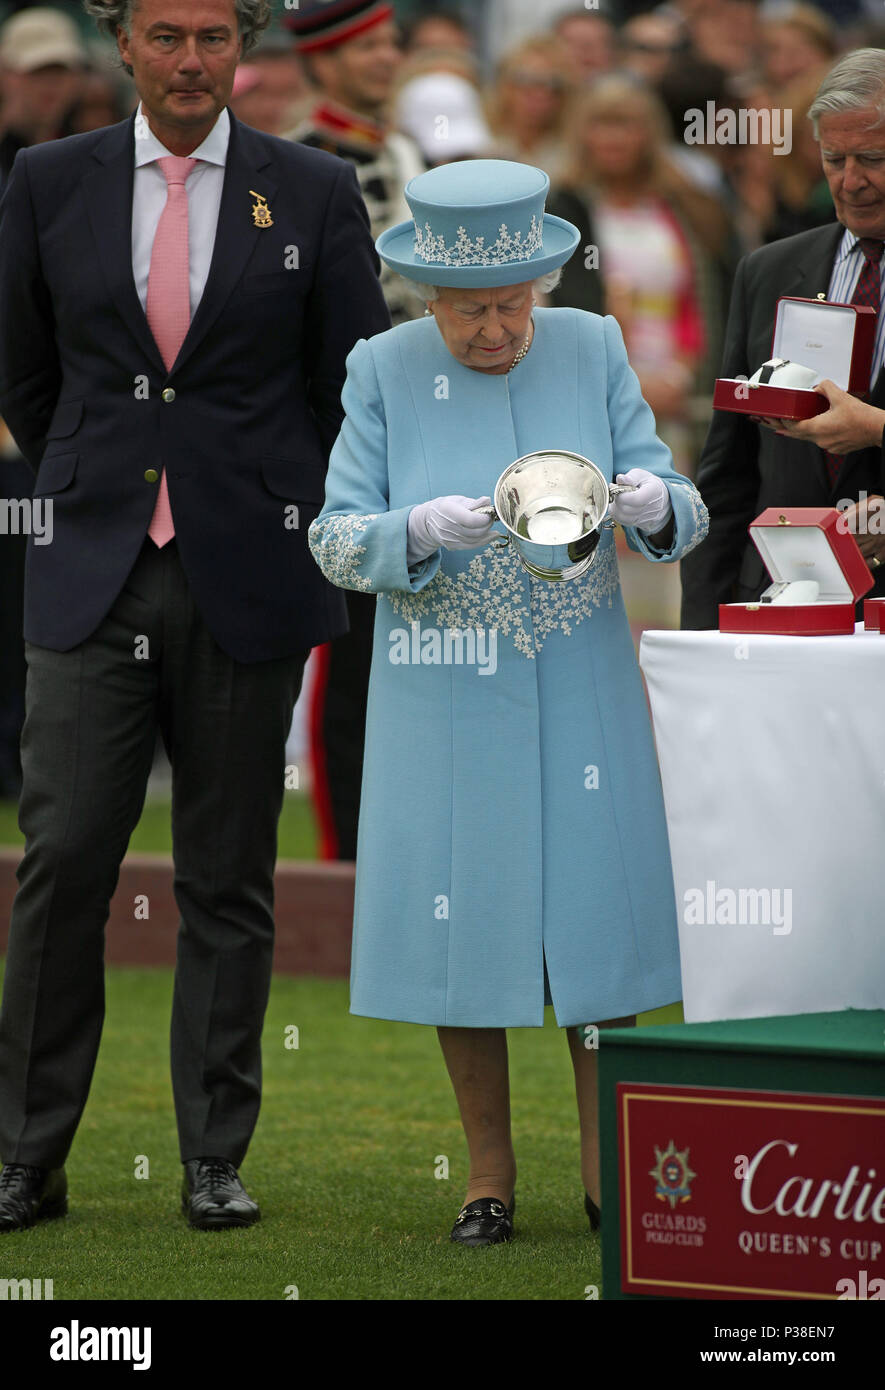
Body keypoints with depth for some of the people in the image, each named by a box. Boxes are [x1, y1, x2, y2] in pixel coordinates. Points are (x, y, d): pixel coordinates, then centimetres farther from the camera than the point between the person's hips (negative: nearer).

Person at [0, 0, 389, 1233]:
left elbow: (356, 386, 8)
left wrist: (288, 523, 9)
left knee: (228, 880, 4)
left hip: (248, 580, 0)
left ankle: (216, 1162, 12)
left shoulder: (315, 194, 2)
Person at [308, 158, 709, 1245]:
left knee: (594, 910, 2)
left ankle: (607, 1168, 12)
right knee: (461, 921, 3)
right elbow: (337, 538, -5)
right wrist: (424, 530, -25)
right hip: (443, 702, -1)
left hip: (579, 694, 1)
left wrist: (655, 505, -24)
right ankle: (489, 1174, 15)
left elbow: (678, 516, 0)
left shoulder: (592, 352, 1)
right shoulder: (385, 372, -3)